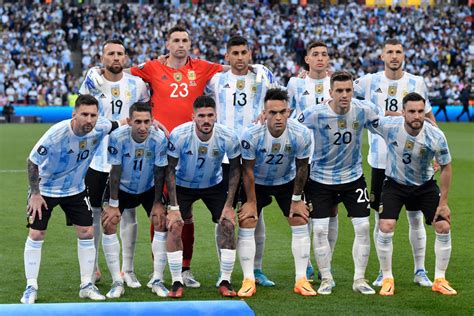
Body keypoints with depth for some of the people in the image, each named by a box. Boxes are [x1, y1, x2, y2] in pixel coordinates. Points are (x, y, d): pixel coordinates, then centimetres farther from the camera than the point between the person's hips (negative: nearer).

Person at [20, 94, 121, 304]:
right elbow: (32, 162, -22)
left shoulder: (100, 128, -19)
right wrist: (35, 194, -18)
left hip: (75, 189, 4)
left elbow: (118, 124, 6)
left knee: (87, 233, 2)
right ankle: (31, 288, 6)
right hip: (45, 189, -4)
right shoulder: (57, 134, -33)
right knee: (36, 235, -5)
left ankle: (87, 285, 14)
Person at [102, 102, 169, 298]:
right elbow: (115, 172, -20)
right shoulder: (118, 137, -29)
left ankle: (157, 280, -2)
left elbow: (159, 173, -15)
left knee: (161, 222, -14)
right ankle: (117, 282, -7)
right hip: (123, 188, -1)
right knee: (108, 223, -15)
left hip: (149, 188, 1)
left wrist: (157, 203, -11)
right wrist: (113, 204, -16)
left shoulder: (159, 139, -27)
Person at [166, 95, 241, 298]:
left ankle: (225, 282, 0)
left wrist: (228, 204, -12)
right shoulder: (179, 135, -28)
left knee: (228, 224, -12)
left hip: (214, 185, 1)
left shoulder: (228, 137, -25)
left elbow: (235, 169, -9)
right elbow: (170, 169, -17)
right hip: (183, 185, -1)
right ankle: (177, 283, -4)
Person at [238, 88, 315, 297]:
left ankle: (301, 280, 4)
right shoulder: (251, 135, -31)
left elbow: (302, 168, -11)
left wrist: (296, 199, -5)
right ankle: (248, 280, -2)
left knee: (301, 222, -5)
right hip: (257, 183, -1)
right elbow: (248, 170, -17)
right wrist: (251, 202, -12)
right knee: (246, 224, -10)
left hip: (287, 181, 1)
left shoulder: (301, 135, -26)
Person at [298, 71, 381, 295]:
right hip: (320, 179, -2)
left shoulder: (364, 110, -13)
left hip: (353, 177, 2)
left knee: (363, 227, -3)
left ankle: (359, 279, 11)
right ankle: (326, 279, 12)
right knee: (320, 229, -5)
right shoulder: (314, 114, -21)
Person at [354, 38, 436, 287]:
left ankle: (420, 270, 16)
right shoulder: (370, 81, 2)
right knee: (382, 218, 5)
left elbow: (428, 117, 11)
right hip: (380, 161, 0)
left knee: (416, 218, 5)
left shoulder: (416, 83, 4)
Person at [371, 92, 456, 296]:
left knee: (444, 228, -5)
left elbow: (446, 168, -10)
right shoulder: (388, 126, -27)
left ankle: (439, 280, 12)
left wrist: (443, 203, -9)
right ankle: (387, 279, 4)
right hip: (395, 184, -1)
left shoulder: (436, 137, -25)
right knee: (385, 228, -15)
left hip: (425, 186, 1)